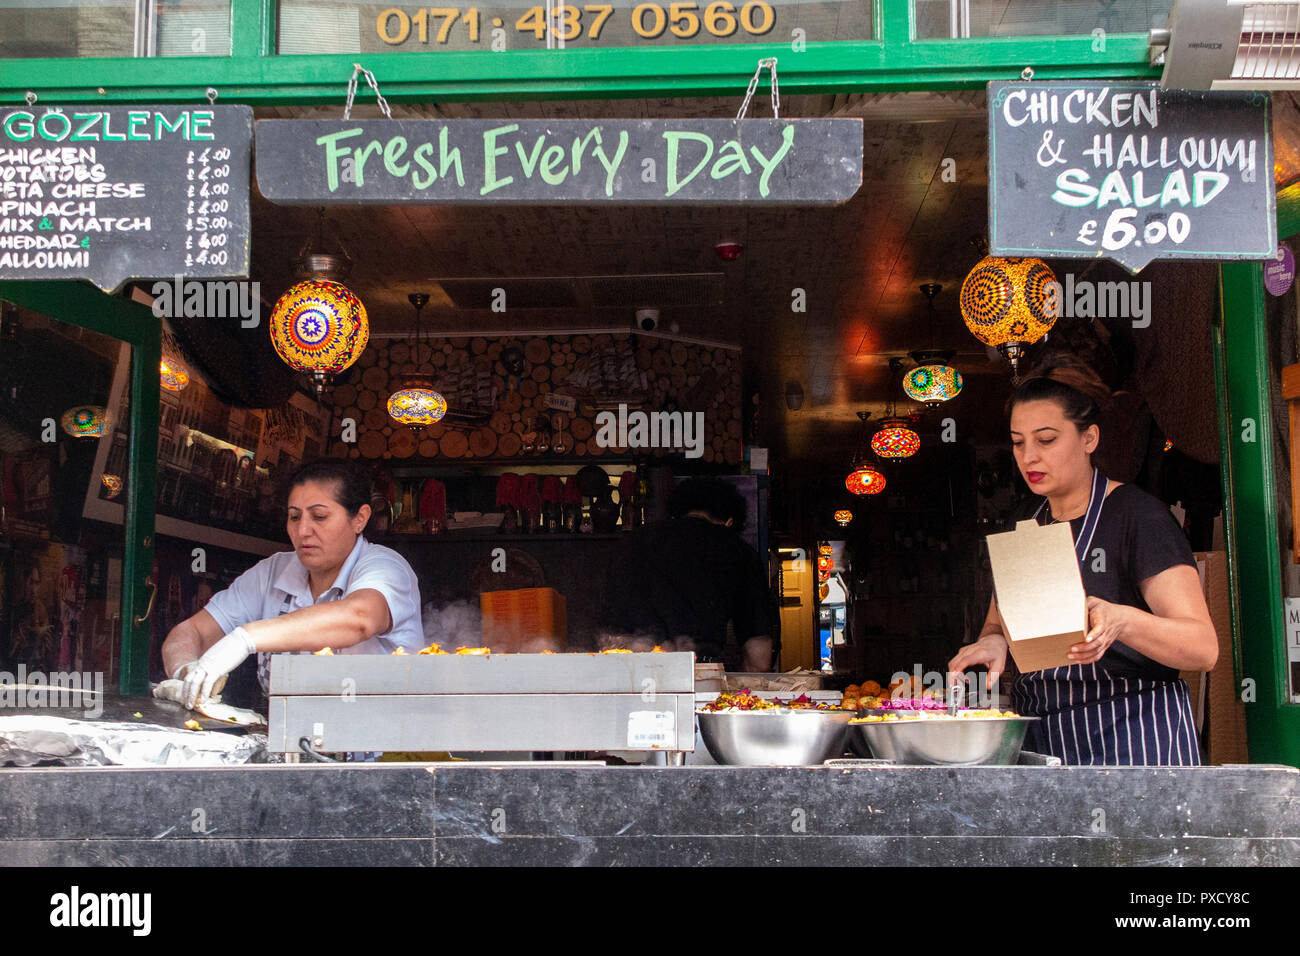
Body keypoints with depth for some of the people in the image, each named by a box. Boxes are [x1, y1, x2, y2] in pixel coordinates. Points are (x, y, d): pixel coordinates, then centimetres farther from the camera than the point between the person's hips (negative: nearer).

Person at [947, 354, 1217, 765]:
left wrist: (1121, 621, -33)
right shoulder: (1026, 521, 12)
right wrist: (994, 643, -9)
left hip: (1133, 733, -5)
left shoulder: (1138, 515, -8)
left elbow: (1204, 647, -15)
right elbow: (997, 626, 15)